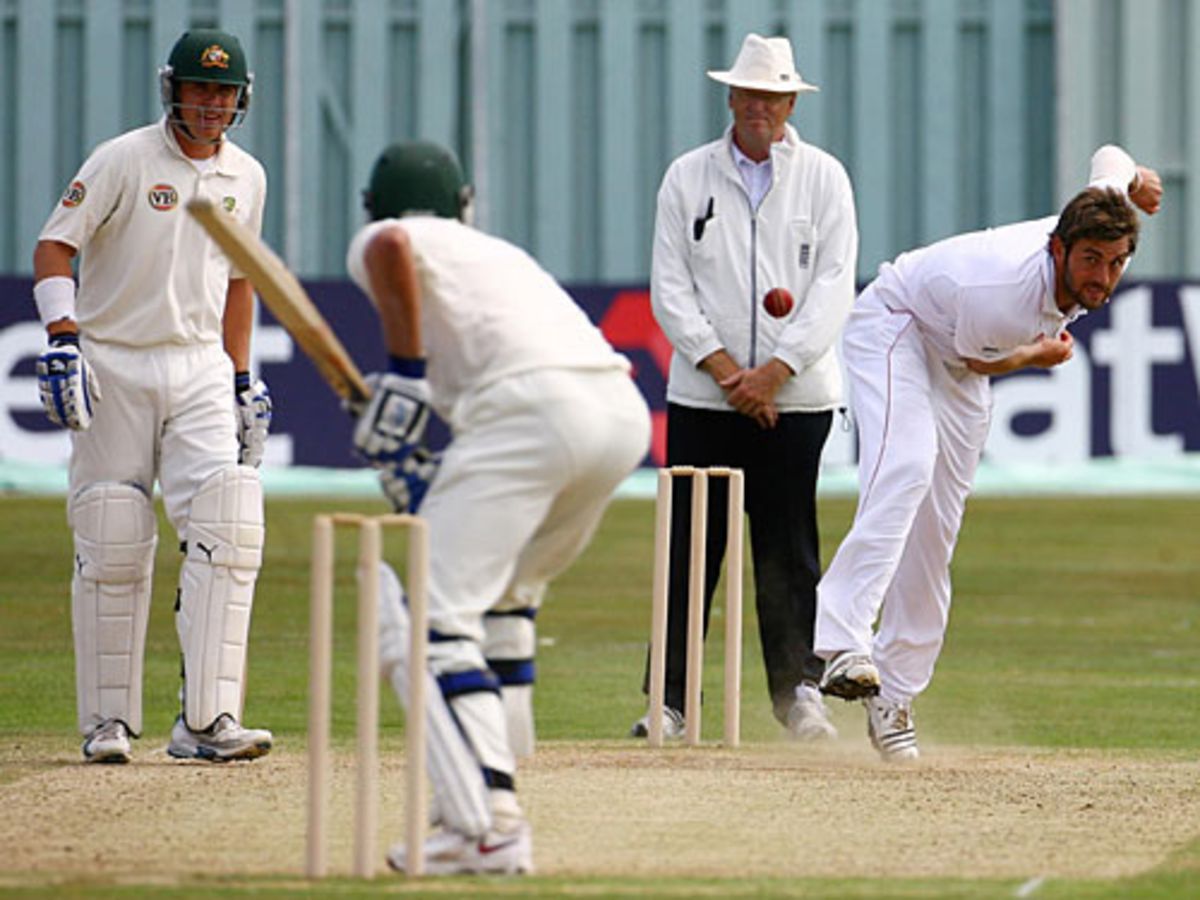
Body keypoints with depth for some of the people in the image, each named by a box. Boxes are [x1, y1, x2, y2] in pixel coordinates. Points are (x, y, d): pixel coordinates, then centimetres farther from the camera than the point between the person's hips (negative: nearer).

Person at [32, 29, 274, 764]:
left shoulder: (246, 177, 9)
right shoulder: (123, 161, -6)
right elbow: (54, 245, -9)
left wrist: (244, 382, 17)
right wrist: (63, 338, -22)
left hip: (200, 371, 4)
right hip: (114, 369, -4)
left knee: (227, 527, -13)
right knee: (113, 547, -1)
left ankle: (207, 720, -15)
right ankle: (109, 721, 11)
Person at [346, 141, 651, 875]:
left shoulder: (376, 245, 17)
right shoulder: (497, 253, 37)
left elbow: (391, 244, -10)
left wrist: (403, 373, -3)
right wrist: (432, 481, 25)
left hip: (529, 404, -8)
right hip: (625, 409, 8)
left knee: (428, 615, -7)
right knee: (502, 596, 29)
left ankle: (486, 826, -22)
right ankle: (495, 793, 29)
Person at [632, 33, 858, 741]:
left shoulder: (823, 178, 5)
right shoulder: (688, 177, 8)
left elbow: (834, 286, -2)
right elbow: (670, 288, 3)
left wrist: (774, 372, -12)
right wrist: (723, 368, -9)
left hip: (795, 397, -1)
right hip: (703, 394, 1)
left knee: (789, 550, -2)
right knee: (689, 548, -1)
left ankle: (800, 692, 5)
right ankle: (670, 701, 2)